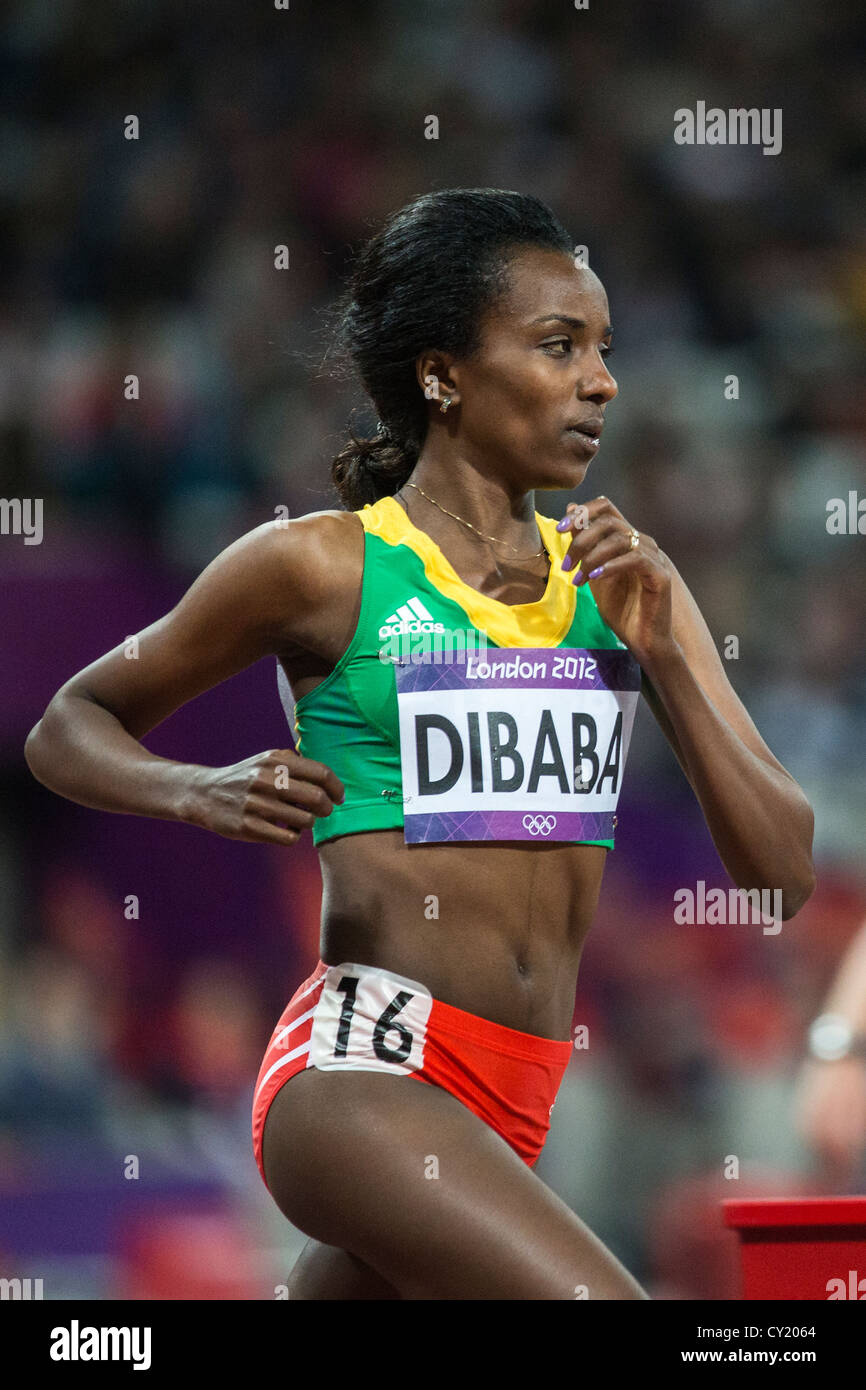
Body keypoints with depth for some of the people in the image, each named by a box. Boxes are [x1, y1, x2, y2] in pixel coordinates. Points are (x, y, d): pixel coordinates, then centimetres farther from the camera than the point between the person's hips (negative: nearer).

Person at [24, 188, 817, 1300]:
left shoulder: (619, 578, 13)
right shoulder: (321, 566, -1)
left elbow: (782, 869, 7)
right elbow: (68, 729, 11)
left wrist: (660, 653, -5)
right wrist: (204, 794, -9)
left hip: (504, 1112, 6)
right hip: (363, 1069, -6)